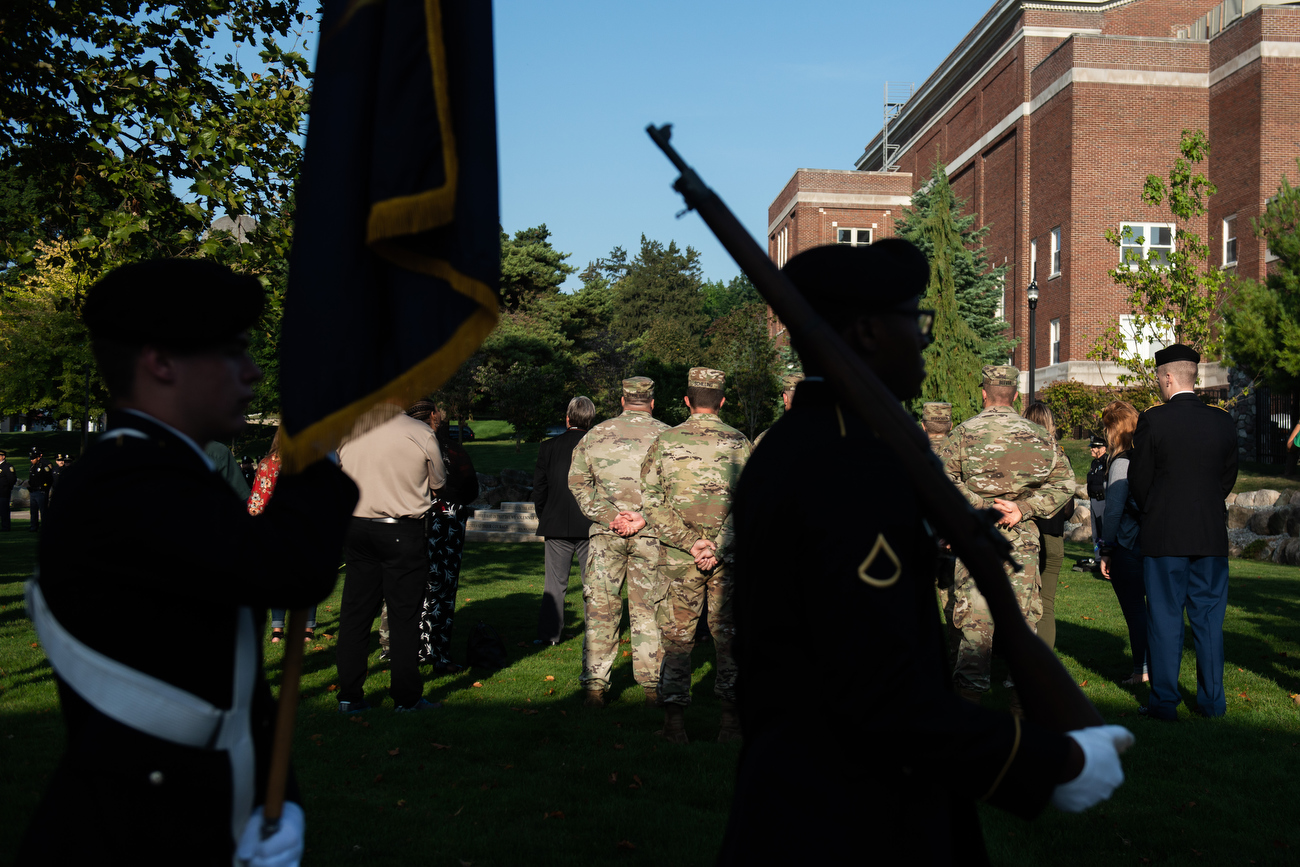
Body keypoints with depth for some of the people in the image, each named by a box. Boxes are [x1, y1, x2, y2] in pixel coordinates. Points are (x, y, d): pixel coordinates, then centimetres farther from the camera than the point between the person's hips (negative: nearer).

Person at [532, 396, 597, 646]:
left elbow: (539, 488, 0)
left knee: (555, 583, 7)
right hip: (591, 525, 0)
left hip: (557, 525, 0)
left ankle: (549, 633, 7)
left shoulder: (549, 447, -2)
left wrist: (543, 519, 12)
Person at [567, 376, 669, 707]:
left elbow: (577, 479, 2)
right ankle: (652, 686, 13)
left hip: (606, 531, 1)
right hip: (651, 534, -1)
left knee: (600, 609, 6)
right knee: (648, 610, 8)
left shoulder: (595, 434, 6)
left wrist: (603, 515, -3)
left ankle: (595, 686, 7)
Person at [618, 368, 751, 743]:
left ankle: (674, 718, 8)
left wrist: (690, 541, -8)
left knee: (677, 635, 7)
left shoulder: (665, 442, 1)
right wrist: (718, 547, -10)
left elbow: (653, 500, -5)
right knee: (728, 634, 11)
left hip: (680, 556, 0)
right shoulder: (739, 443, 1)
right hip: (729, 556, 0)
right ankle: (731, 719, 15)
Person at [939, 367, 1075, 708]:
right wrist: (1023, 508, -4)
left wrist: (979, 506, -7)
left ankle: (972, 687, 4)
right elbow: (1064, 483, 4)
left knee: (975, 613, 2)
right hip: (1023, 538, 2)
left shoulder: (964, 433, -2)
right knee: (1022, 612, 9)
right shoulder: (1039, 435, 6)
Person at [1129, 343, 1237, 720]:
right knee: (1209, 618, 11)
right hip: (1212, 535, 4)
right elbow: (1229, 477, 10)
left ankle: (1164, 700, 7)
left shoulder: (1153, 420, -9)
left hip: (1163, 534, -3)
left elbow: (1139, 480, -3)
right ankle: (1212, 700, 16)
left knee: (1165, 618, 3)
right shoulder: (1223, 422, 2)